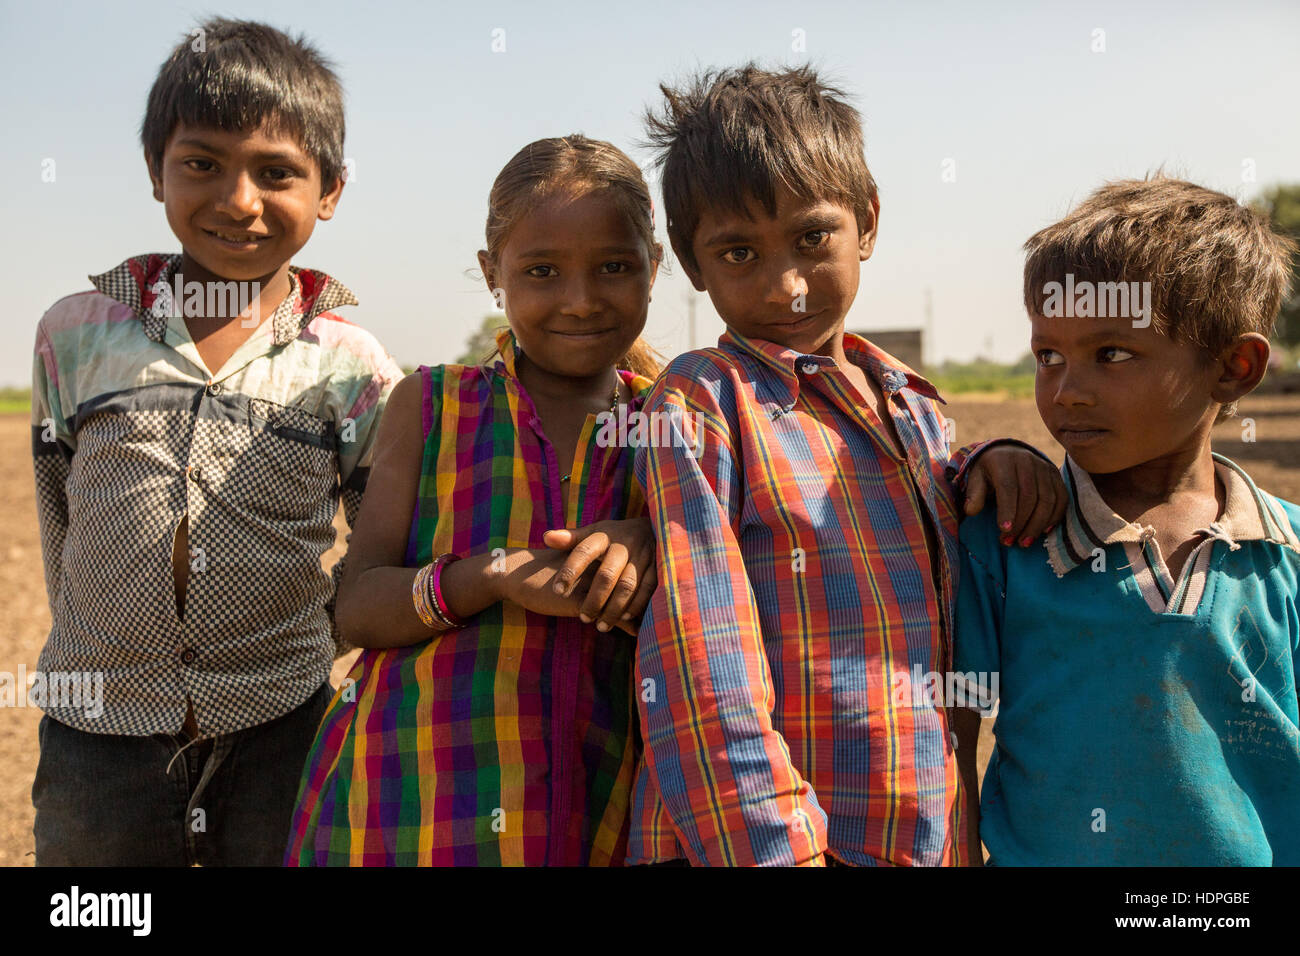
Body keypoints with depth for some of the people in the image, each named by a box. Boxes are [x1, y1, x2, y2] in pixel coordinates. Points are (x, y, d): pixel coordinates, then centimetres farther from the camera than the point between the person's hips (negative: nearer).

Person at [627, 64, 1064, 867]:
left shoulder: (913, 407, 8)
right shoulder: (701, 404, -10)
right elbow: (702, 673, -16)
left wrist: (992, 471, 3)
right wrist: (775, 847, -21)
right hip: (760, 838, -6)